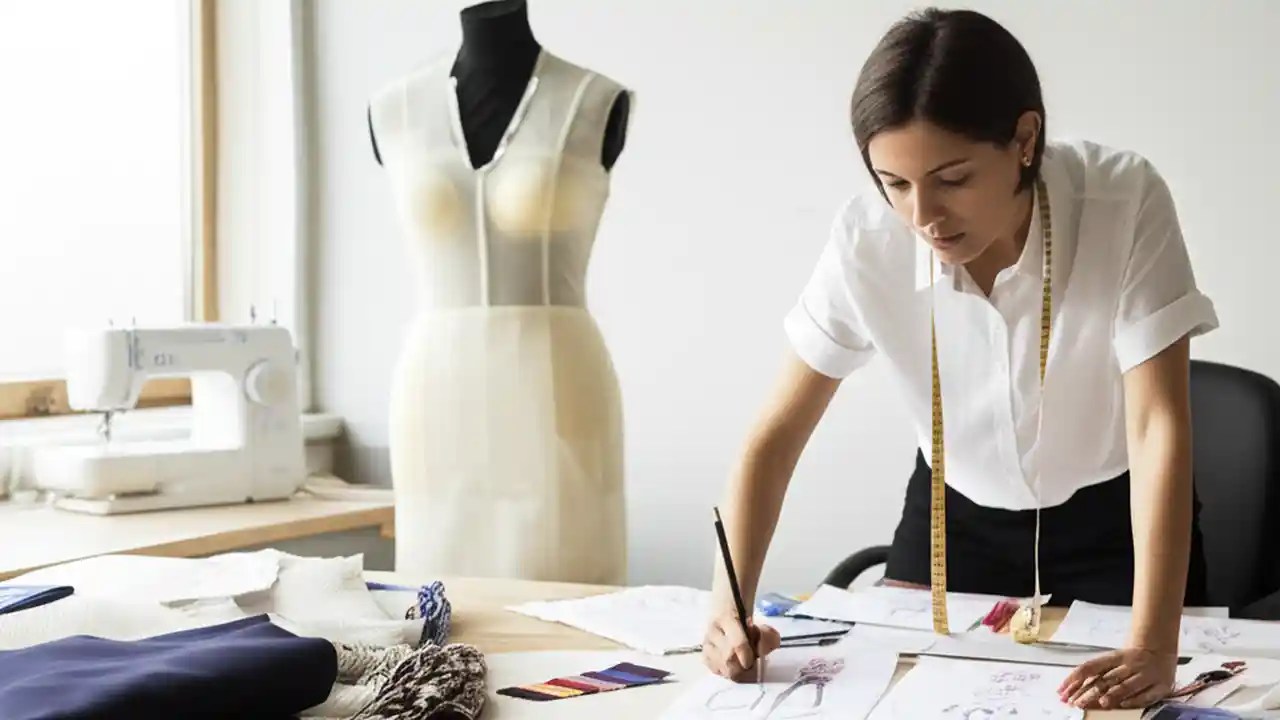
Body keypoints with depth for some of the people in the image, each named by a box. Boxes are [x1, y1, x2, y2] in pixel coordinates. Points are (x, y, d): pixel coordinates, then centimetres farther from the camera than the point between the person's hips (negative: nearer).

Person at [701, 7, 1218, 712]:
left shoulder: (1126, 202, -30)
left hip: (1115, 520, -1)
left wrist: (1152, 646, -38)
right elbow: (776, 435, -19)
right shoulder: (866, 239, -25)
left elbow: (1159, 424, -30)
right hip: (957, 516, 2)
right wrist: (729, 608, -33)